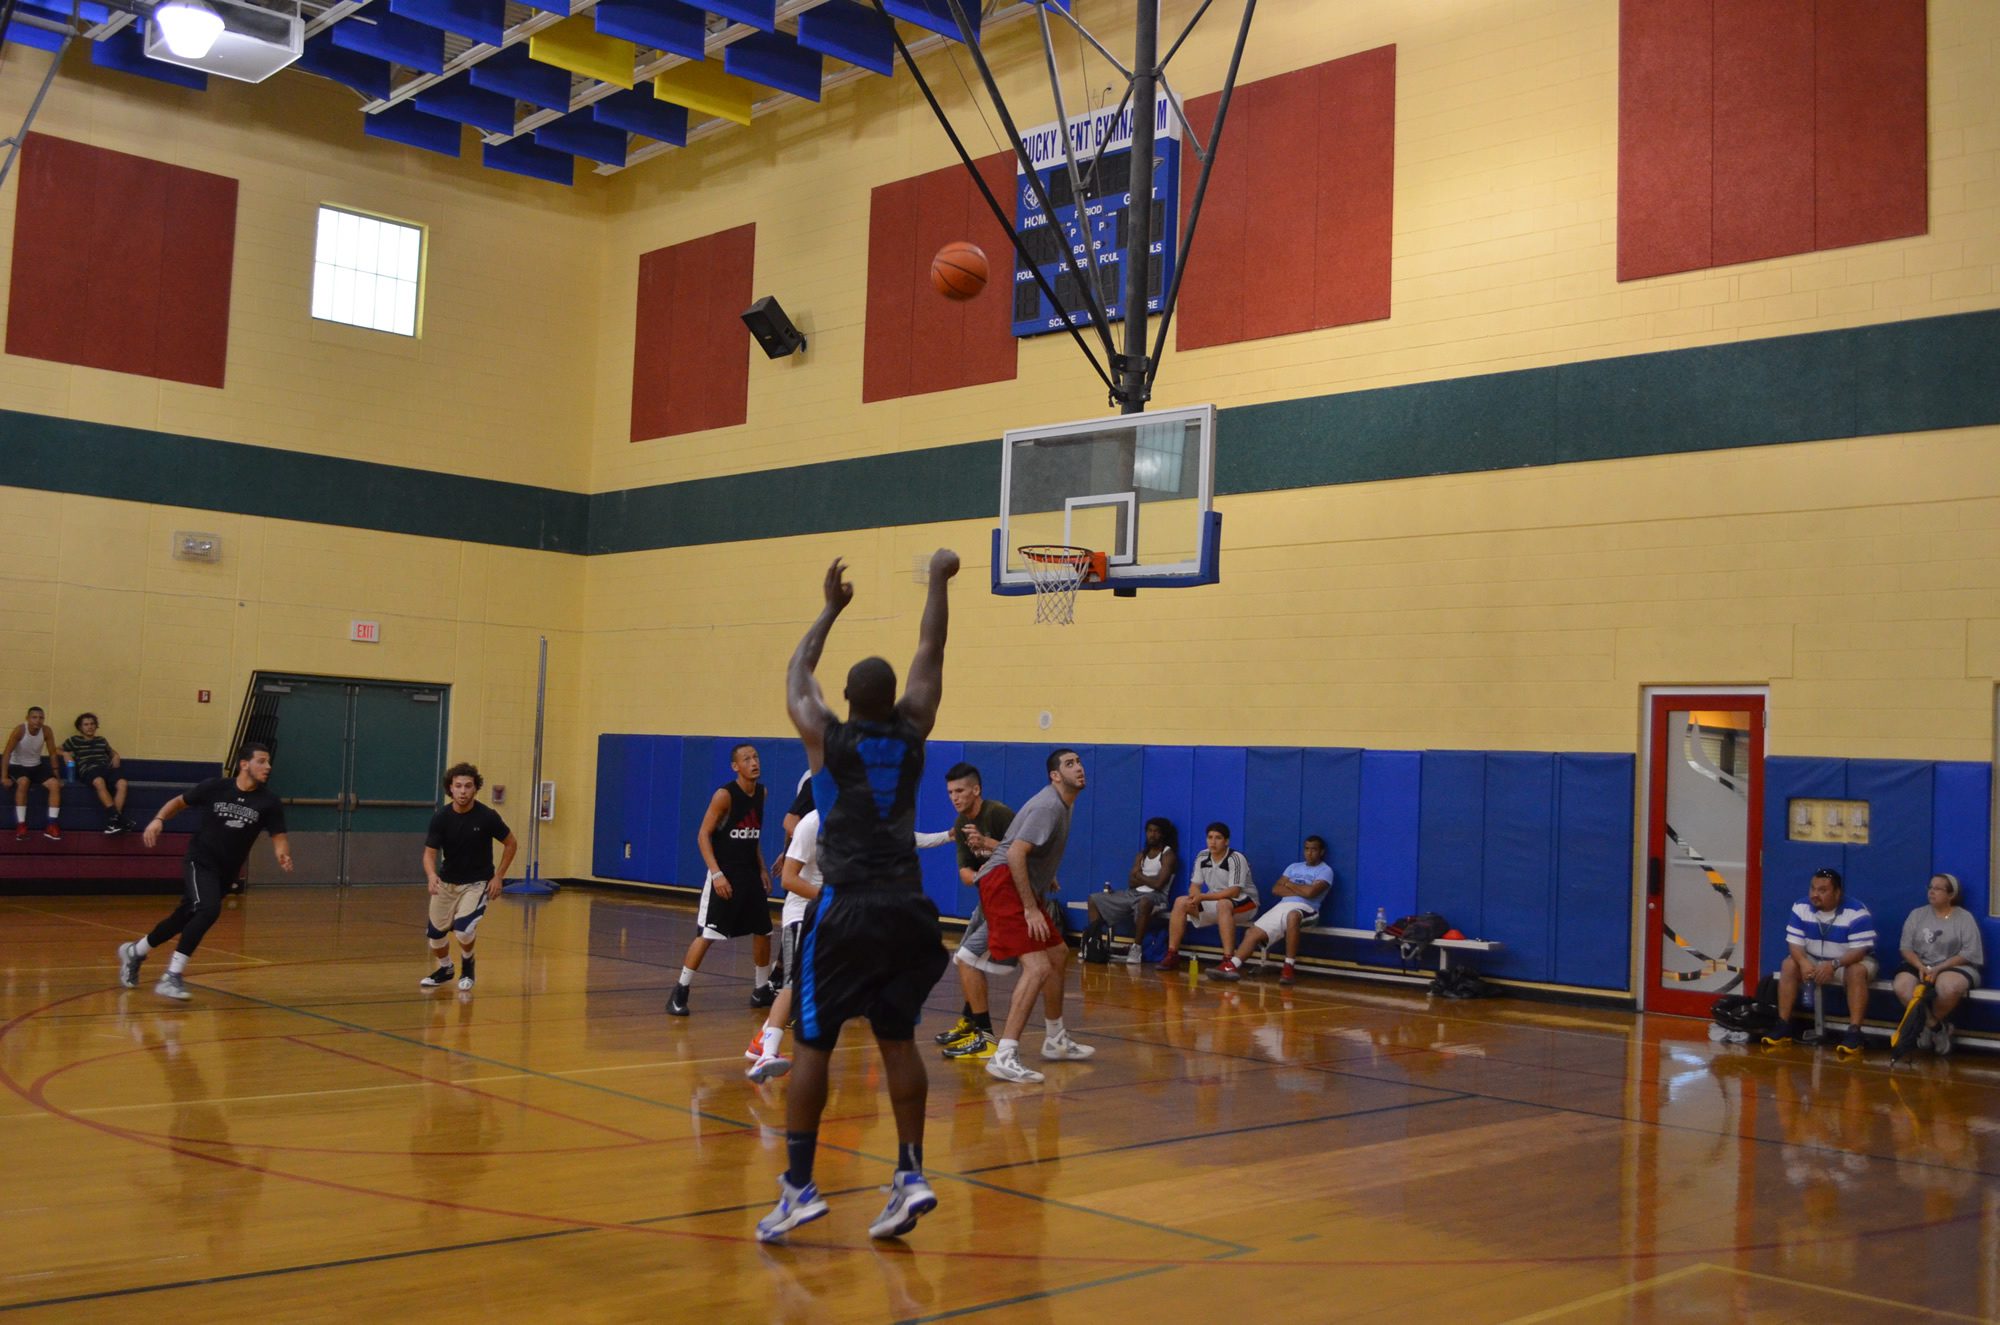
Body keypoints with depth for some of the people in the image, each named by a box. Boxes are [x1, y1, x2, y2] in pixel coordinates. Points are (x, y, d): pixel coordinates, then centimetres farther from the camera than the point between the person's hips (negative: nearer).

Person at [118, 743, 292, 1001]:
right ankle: (171, 978, -21)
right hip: (200, 861, -4)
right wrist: (159, 819, -11)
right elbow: (179, 802, 6)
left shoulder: (269, 801, -9)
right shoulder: (215, 787, -10)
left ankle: (134, 952, 44)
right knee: (208, 910, -28)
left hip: (227, 872, 4)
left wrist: (283, 855, -33)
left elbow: (278, 836, -11)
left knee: (185, 918, 16)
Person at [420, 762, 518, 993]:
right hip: (446, 881, 3)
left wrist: (498, 877, -8)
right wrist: (431, 875, -34)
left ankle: (467, 965, 10)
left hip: (477, 883, -3)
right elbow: (430, 852, -13)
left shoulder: (487, 816, -18)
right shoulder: (440, 818, -13)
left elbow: (511, 843, -4)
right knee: (436, 933, 8)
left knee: (463, 928, -22)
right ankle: (445, 970, 39)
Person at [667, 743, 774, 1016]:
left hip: (750, 873, 7)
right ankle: (679, 992, -1)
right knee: (706, 934, -10)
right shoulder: (724, 795, -14)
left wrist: (762, 869, 13)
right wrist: (717, 874, -22)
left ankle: (761, 990, 26)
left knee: (763, 931, 11)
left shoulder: (760, 792, 6)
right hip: (724, 873, -7)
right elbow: (703, 835, -15)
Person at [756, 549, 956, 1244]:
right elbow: (930, 654, 17)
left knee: (811, 1045, 2)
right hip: (906, 907, 3)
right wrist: (939, 580, 26)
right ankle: (910, 1176, 8)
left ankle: (798, 1187, 0)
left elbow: (797, 673, 18)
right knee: (898, 1043, 11)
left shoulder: (826, 737, 0)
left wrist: (831, 608, 29)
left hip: (845, 910, -3)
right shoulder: (913, 730, 5)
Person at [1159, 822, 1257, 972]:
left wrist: (1203, 897, -31)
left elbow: (1234, 892, -28)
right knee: (1180, 902, -8)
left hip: (1243, 901, -7)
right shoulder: (1202, 857, -1)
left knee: (1223, 905, -39)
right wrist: (1194, 897, -22)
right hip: (1215, 901, 7)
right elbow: (1194, 885, 3)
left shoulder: (1236, 859, -20)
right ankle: (1172, 954, -6)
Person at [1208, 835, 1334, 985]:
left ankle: (1289, 967, -34)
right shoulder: (1294, 867, 23)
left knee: (1292, 916, -42)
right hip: (1281, 906, 6)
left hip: (1305, 909, -6)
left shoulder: (1325, 870, 5)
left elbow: (1310, 892, -13)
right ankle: (1231, 966, -19)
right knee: (1254, 932, -14)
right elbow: (1275, 889, 13)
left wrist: (1289, 885, 5)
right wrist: (1299, 891, -2)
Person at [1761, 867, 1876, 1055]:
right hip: (1813, 961, 4)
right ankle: (1783, 1026, -16)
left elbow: (1859, 950, -26)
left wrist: (1834, 965, -41)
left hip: (1850, 962, -4)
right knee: (1789, 965, -19)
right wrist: (1803, 962, -30)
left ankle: (1854, 1032, -36)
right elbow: (1795, 943, -9)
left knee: (1856, 972, -36)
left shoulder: (1857, 913, -22)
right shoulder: (1800, 908, -9)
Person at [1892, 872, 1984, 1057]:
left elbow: (1969, 953, -7)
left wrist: (1938, 968, -17)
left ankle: (1929, 1025, -7)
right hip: (1919, 965, 3)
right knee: (1902, 987, -30)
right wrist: (1921, 967, -14)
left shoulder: (1965, 918, 2)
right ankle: (1936, 1026, -9)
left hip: (1954, 967, -3)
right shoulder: (1917, 914, 11)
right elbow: (1905, 947, 6)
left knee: (1948, 987, -39)